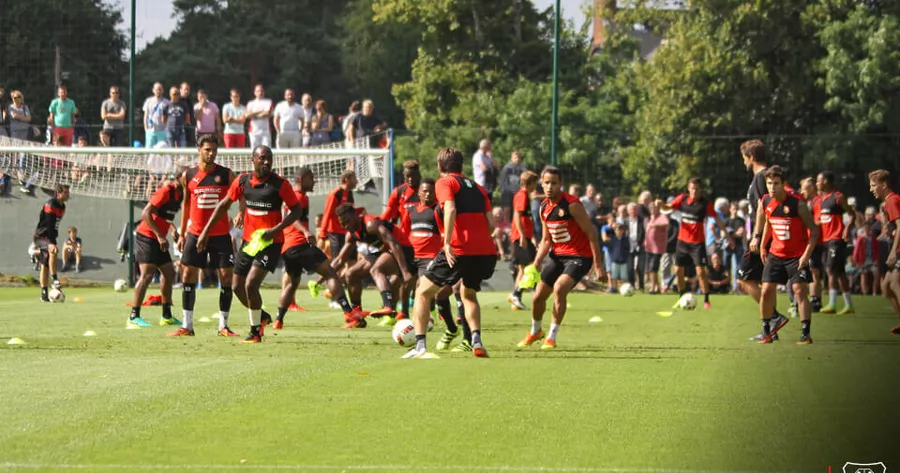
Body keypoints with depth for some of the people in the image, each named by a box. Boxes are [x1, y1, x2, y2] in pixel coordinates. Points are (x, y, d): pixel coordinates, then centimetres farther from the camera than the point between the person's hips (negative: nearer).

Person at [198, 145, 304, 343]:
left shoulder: (280, 184, -12)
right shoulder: (243, 181, 0)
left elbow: (297, 210, -7)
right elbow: (224, 204, 11)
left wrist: (276, 230, -20)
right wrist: (206, 231, 9)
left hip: (270, 243, -6)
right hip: (249, 241, 6)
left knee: (251, 285, -18)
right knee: (237, 286, 9)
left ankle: (255, 332, -1)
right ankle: (260, 316, 36)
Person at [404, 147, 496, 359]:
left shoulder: (445, 183, 5)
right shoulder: (477, 187, 22)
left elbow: (450, 209, -14)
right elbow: (490, 224, 15)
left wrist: (447, 243, -19)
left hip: (459, 251, -6)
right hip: (486, 251, 6)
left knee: (423, 292, 11)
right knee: (468, 294, 30)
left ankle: (419, 347, 0)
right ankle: (477, 341, 9)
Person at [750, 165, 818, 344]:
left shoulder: (797, 203, -17)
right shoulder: (765, 202, -3)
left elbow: (814, 230, -13)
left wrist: (807, 254, -19)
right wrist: (761, 244, 12)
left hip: (797, 256, -4)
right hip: (775, 254, 4)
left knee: (800, 291, -10)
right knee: (766, 291, -2)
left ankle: (806, 334, -6)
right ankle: (766, 332, 11)